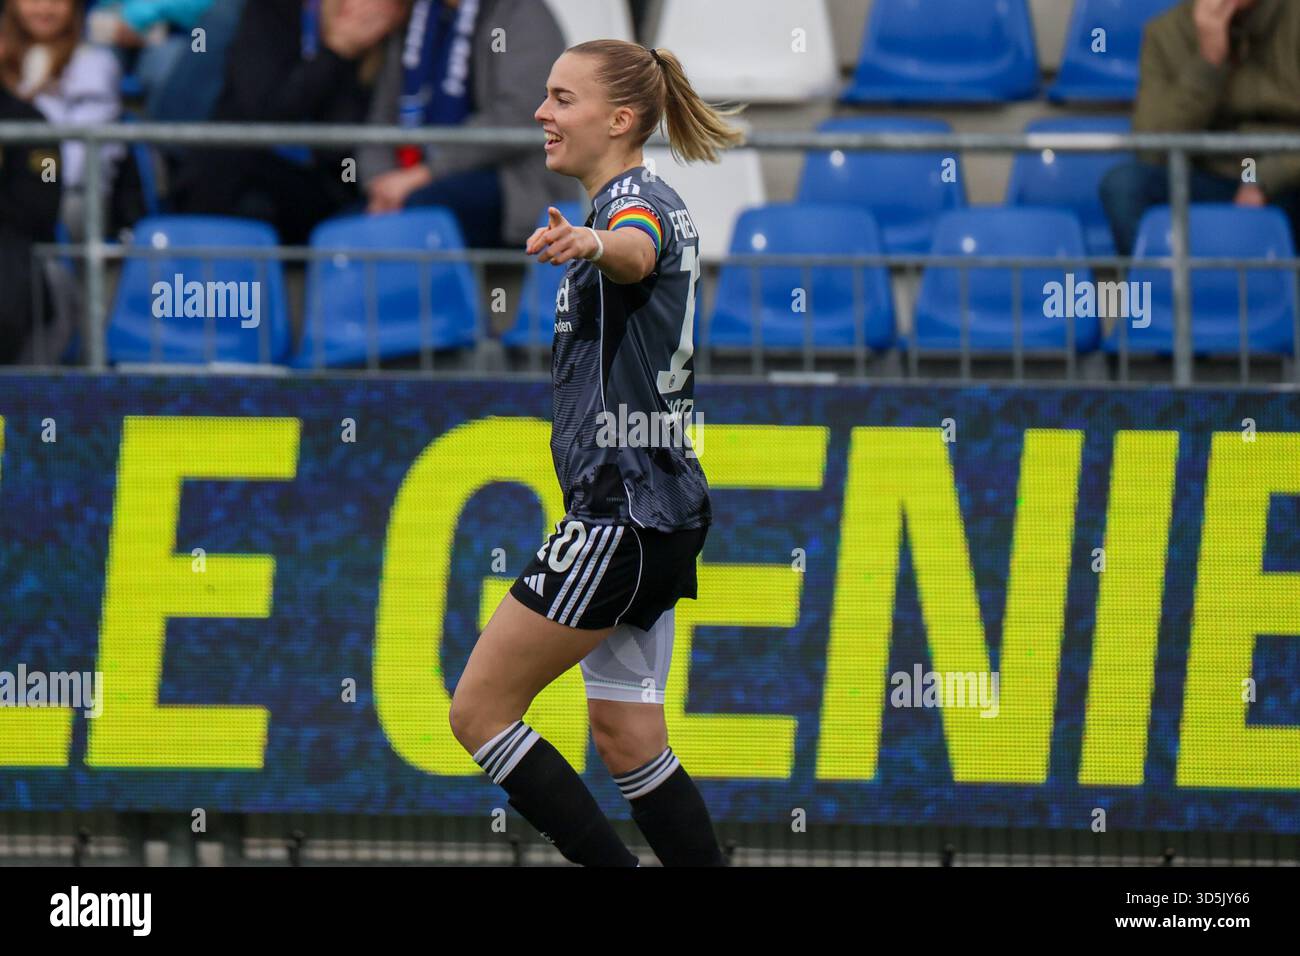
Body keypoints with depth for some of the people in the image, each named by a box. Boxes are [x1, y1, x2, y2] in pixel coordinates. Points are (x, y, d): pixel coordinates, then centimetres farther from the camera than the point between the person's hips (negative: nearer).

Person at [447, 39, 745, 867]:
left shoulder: (636, 199, -15)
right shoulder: (653, 205, 16)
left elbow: (636, 252, -41)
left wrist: (591, 245, -62)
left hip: (622, 512, -10)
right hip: (660, 512, 10)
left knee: (478, 710, -7)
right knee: (624, 731, 10)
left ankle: (614, 869, -9)